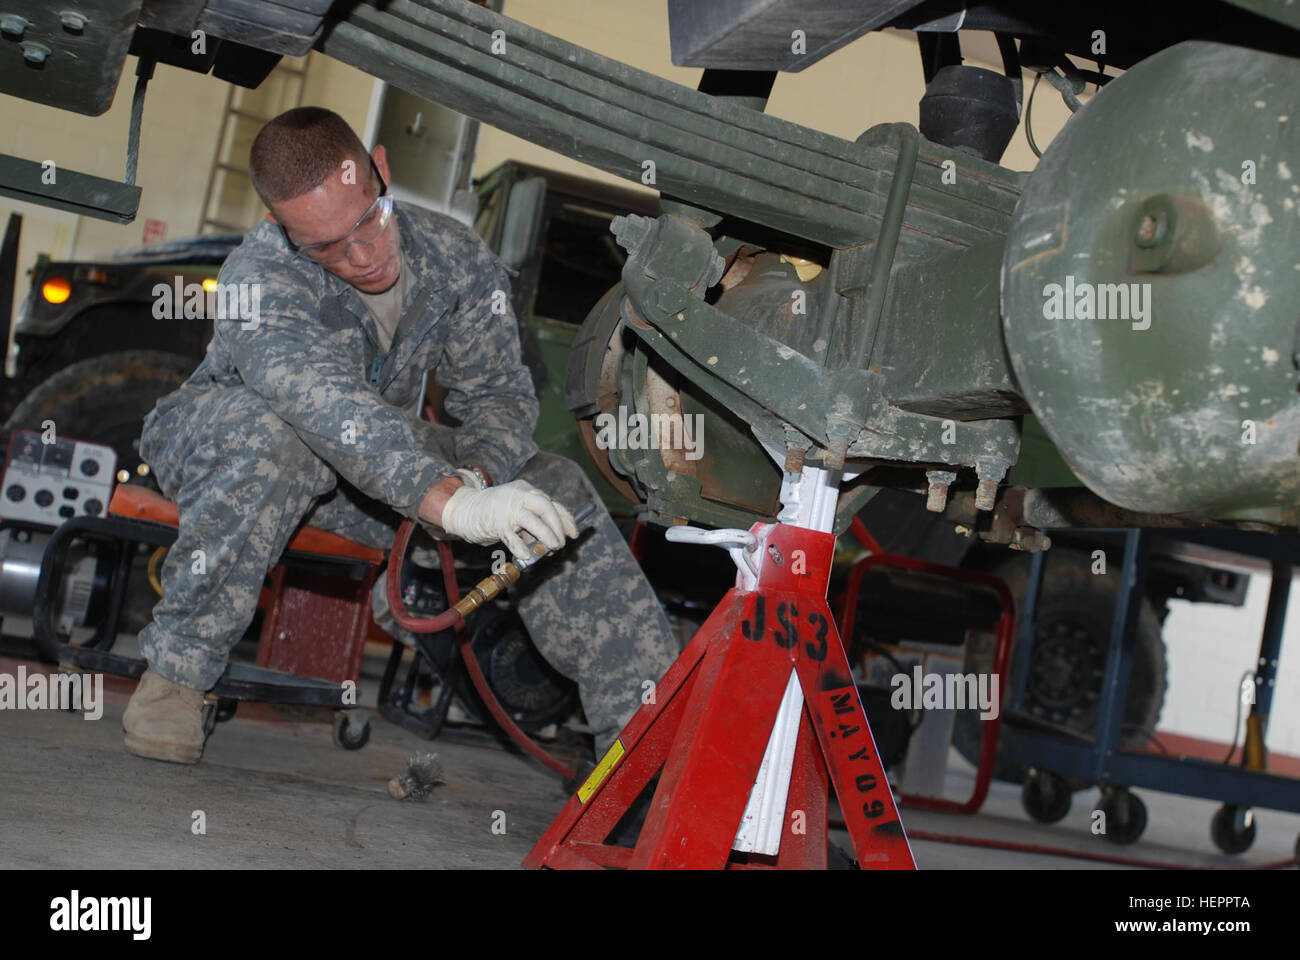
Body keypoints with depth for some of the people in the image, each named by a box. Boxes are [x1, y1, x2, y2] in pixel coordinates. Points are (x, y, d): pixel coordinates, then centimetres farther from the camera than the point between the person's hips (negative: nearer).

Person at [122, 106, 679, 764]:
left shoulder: (458, 260, -16)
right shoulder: (257, 282, -32)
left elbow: (499, 393, -11)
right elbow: (326, 405, -49)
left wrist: (475, 474, -34)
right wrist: (452, 502, -62)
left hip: (379, 465, 4)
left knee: (552, 488, -15)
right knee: (271, 431, -42)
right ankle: (175, 669, -26)